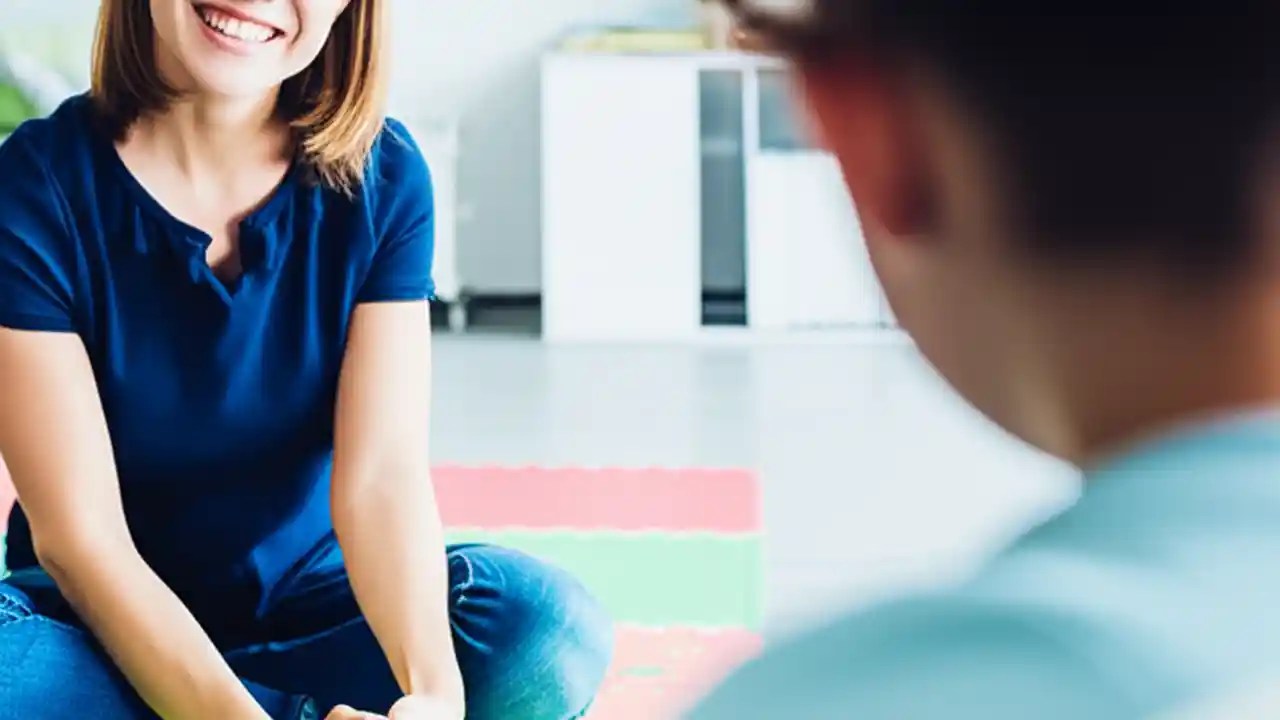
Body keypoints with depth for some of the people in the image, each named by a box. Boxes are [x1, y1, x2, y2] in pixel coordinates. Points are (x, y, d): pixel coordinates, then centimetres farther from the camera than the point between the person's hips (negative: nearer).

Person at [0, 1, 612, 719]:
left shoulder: (382, 176, -9)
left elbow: (383, 476, -18)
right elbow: (78, 533, -21)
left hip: (308, 604, 2)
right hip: (102, 622, -1)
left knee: (555, 627, -26)